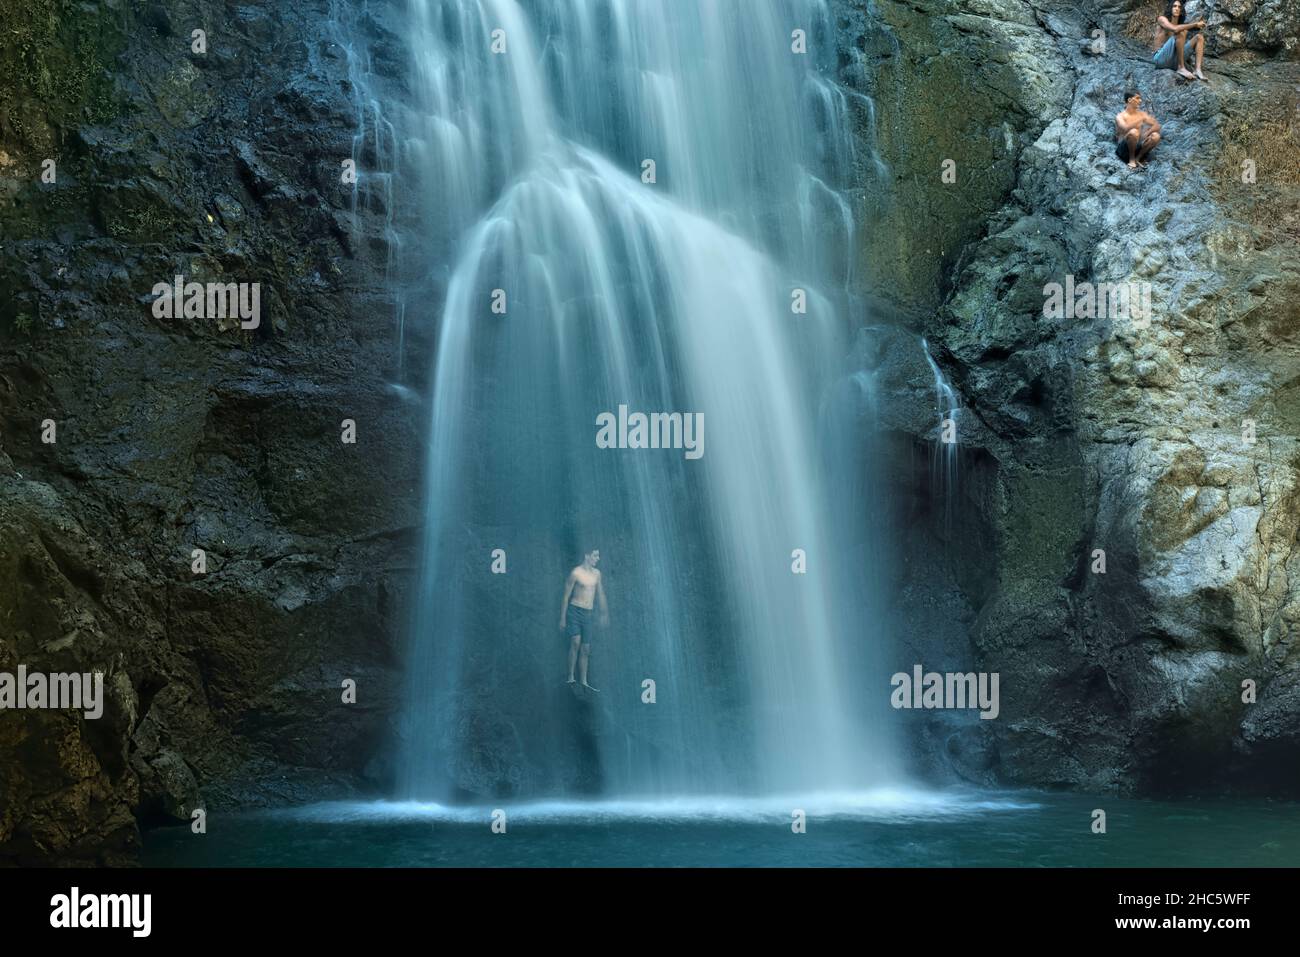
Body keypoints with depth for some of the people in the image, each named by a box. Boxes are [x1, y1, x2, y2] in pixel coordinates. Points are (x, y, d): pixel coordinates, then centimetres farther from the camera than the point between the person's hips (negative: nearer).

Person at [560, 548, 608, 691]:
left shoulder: (596, 574, 11)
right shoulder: (576, 573, -8)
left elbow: (600, 595, 20)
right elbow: (566, 596, -6)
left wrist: (604, 614, 17)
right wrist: (562, 618, -7)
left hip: (587, 614, 6)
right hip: (574, 610, -6)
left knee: (586, 648, 4)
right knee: (576, 641, -22)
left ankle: (584, 683, 6)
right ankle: (570, 678, -19)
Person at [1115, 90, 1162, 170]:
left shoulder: (1142, 114, 10)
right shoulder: (1120, 116, -6)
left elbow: (1157, 126, 2)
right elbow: (1125, 128, -28)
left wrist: (1147, 133, -18)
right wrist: (1141, 119, -30)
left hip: (1138, 147, 5)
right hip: (1124, 150, -5)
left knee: (1156, 136, -19)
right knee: (1133, 132, -34)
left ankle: (1138, 158, -6)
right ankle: (1131, 160, -15)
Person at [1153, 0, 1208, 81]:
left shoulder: (1182, 27, 16)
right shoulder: (1162, 19, -1)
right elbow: (1174, 29, -21)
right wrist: (1195, 24, -14)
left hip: (1174, 61, 7)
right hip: (1160, 58, -6)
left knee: (1199, 36, 0)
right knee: (1180, 33, -26)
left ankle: (1198, 70, -21)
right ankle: (1181, 68, -23)